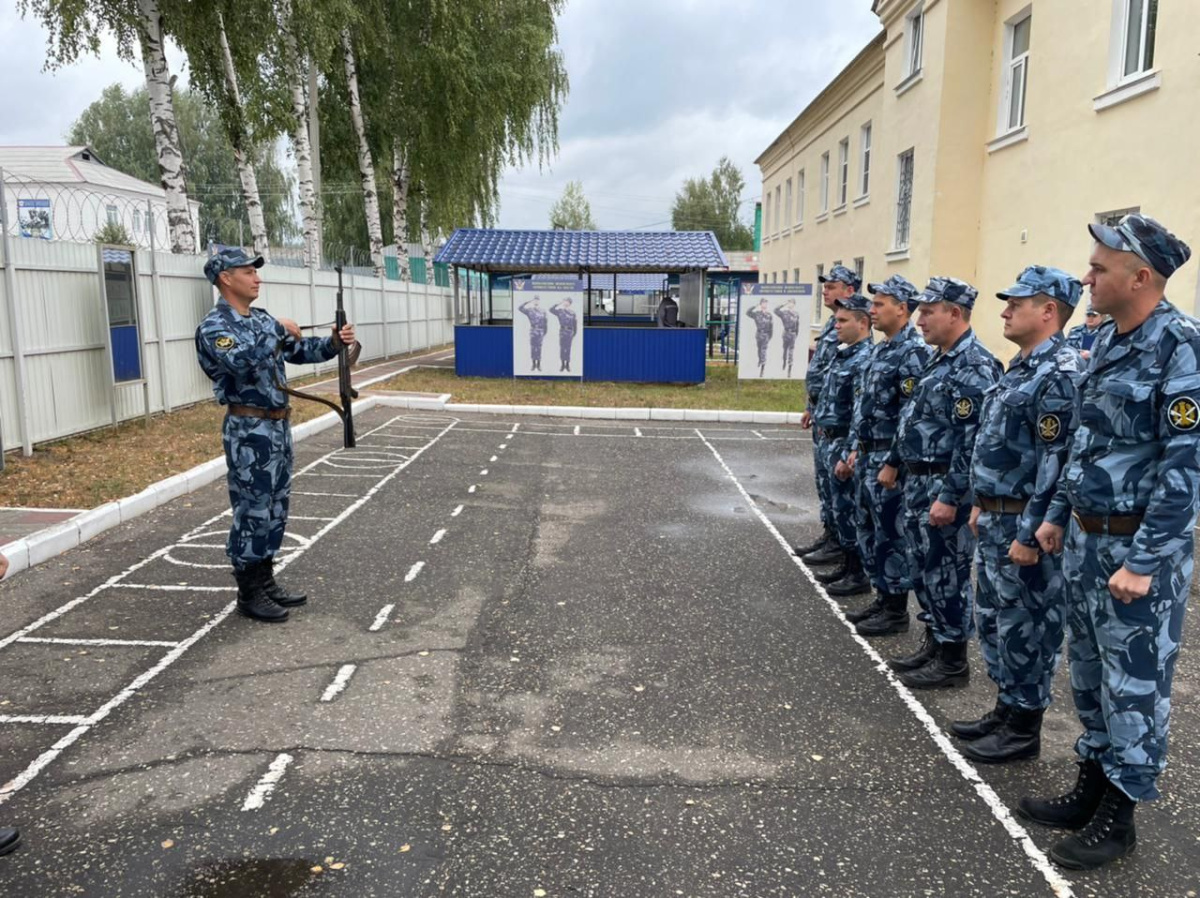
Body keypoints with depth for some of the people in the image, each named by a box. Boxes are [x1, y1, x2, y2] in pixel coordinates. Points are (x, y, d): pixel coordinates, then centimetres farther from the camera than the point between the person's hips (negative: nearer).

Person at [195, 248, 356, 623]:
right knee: (252, 511, -1)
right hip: (249, 430, -9)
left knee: (275, 509, 14)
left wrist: (334, 343, 0)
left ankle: (266, 581, 26)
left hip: (278, 425, 9)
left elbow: (300, 351, 18)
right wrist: (279, 330, -22)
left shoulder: (262, 318, 12)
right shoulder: (214, 326, -14)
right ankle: (249, 593, 11)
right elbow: (242, 361, -32)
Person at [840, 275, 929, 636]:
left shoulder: (914, 352, -16)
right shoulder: (879, 350, 14)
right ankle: (882, 597, 28)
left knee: (891, 533, 0)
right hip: (868, 455, 10)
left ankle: (896, 610, 11)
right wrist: (856, 448, 16)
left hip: (890, 458, -10)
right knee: (867, 528, 16)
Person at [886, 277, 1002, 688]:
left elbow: (973, 439, -24)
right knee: (925, 570, 17)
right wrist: (894, 462, 23)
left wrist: (950, 497, -25)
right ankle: (933, 645, 29)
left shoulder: (974, 366, -18)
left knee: (946, 574, 1)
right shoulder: (940, 360, 14)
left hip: (945, 486, -10)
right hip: (919, 482, 10)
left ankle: (953, 661, 13)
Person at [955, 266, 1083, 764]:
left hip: (1025, 524, -10)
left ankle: (1024, 727, 17)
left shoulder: (1060, 375, -19)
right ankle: (1006, 708, 32)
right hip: (997, 520, 10)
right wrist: (982, 504, 19)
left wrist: (1030, 535, -23)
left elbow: (1056, 463, -23)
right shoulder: (1021, 367, 14)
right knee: (993, 619, 18)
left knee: (1026, 626, 3)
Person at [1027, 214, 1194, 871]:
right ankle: (1091, 788, 33)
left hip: (1139, 548, -8)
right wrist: (1058, 515, 18)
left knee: (1135, 683, 6)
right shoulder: (1105, 341, 9)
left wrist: (1144, 562, -22)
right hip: (1084, 539, 8)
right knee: (1090, 673, 17)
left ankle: (1117, 815, 21)